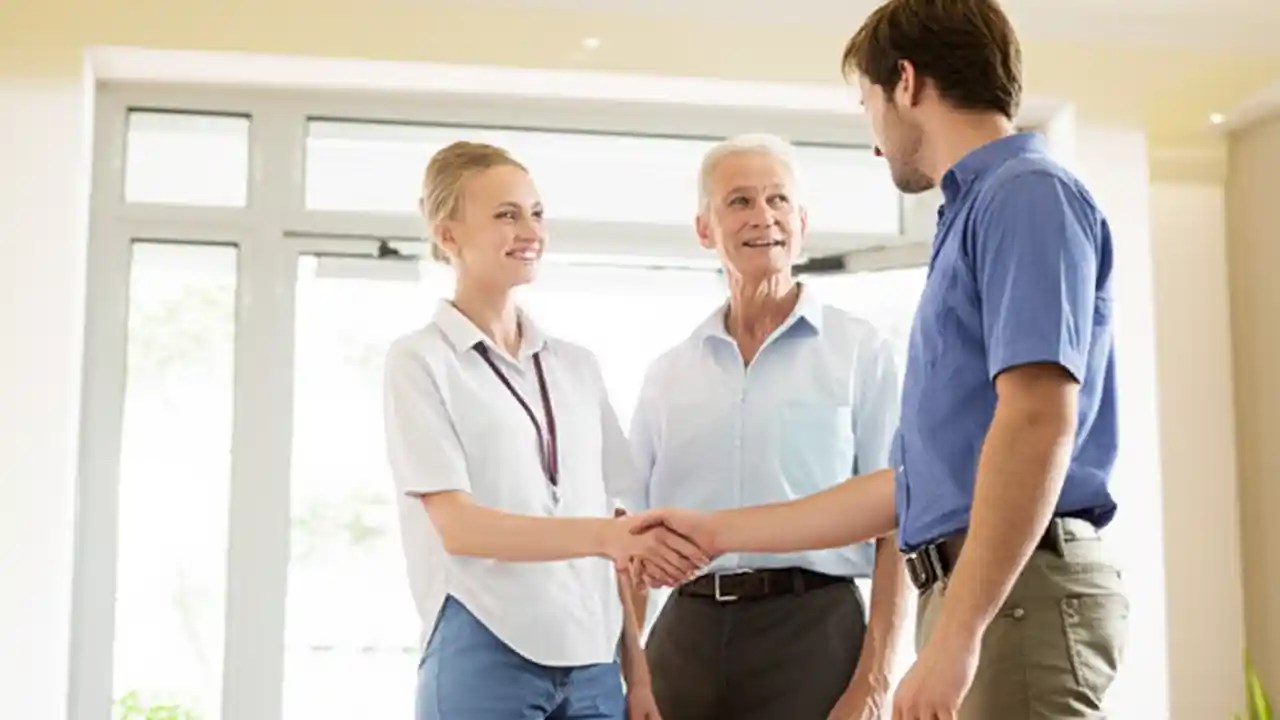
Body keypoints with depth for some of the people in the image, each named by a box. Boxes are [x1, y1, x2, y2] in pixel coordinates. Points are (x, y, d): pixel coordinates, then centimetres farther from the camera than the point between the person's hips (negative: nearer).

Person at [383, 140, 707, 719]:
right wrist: (608, 535, -24)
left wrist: (638, 672, 8)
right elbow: (458, 526, -12)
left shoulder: (578, 367, 12)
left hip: (593, 660, 4)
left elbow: (609, 548, 13)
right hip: (484, 655, -4)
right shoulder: (420, 361, -1)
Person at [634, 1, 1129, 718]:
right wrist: (720, 533, 25)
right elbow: (920, 481, 23)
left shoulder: (1027, 194, -7)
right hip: (979, 591, 9)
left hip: (1018, 590, -9)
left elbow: (1039, 420, -21)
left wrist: (955, 633, -26)